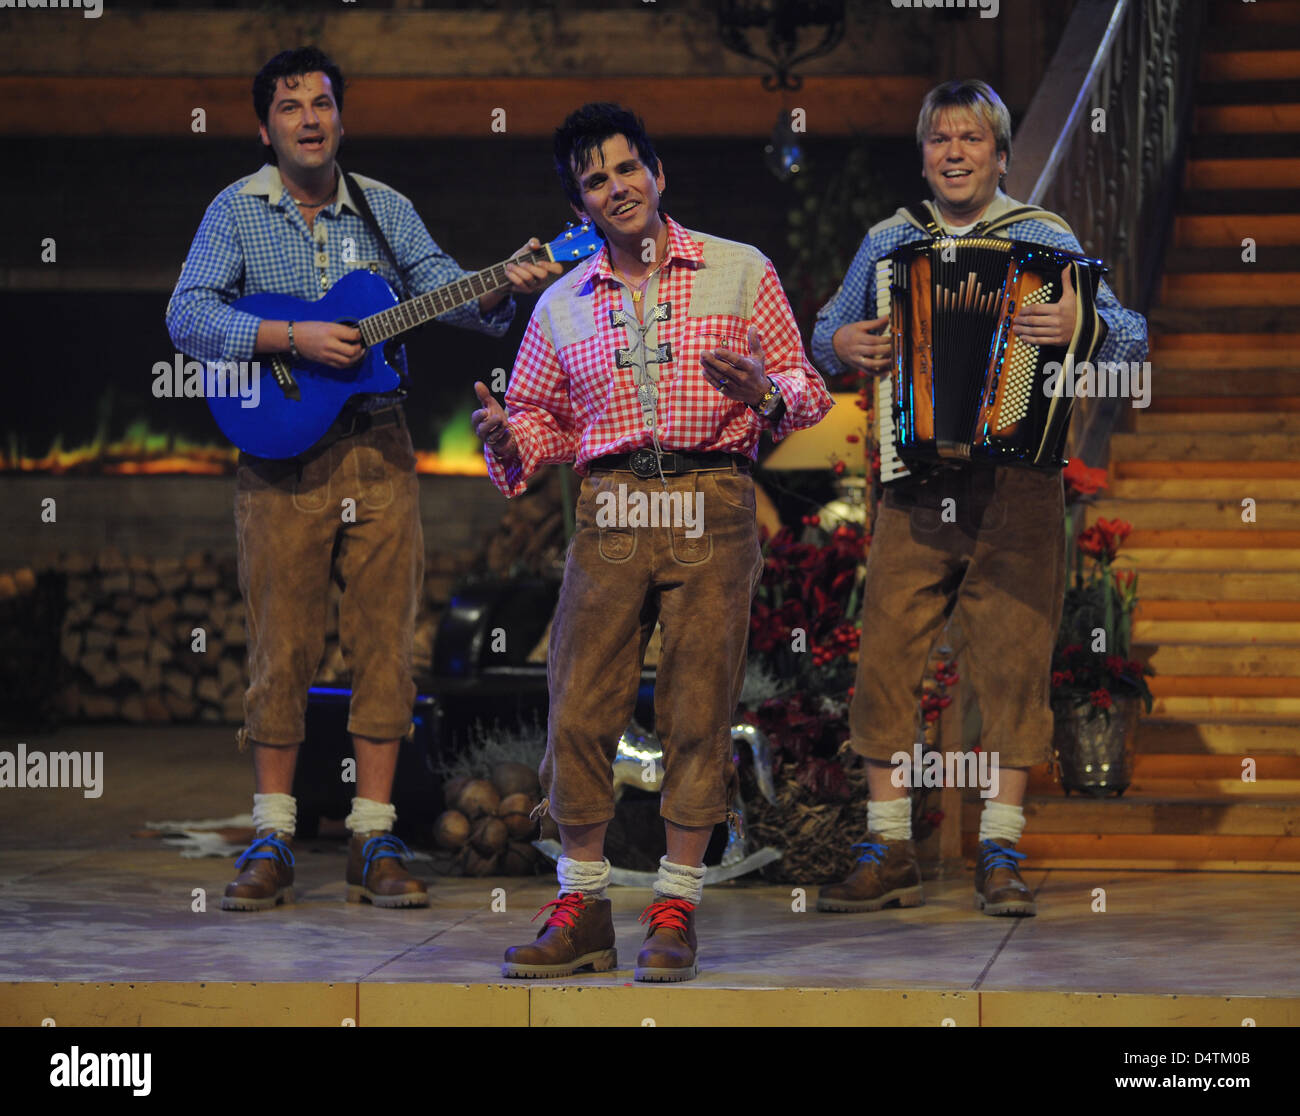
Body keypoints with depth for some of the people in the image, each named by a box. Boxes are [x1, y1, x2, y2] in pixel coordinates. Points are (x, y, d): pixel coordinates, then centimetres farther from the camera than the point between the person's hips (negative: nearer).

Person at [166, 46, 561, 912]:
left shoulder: (387, 212, 9)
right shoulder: (238, 211, 2)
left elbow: (449, 291, 5)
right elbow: (188, 316, -9)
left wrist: (503, 287, -15)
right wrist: (291, 338, -19)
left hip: (378, 450, 2)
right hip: (280, 452, -2)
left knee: (384, 640, 1)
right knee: (283, 646, -1)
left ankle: (375, 842, 5)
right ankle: (273, 839, 7)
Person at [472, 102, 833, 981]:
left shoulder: (741, 273, 9)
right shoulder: (562, 305, 15)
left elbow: (805, 389, 9)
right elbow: (544, 418, 21)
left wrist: (765, 393, -13)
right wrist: (507, 439, -2)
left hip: (713, 512, -2)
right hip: (610, 513, 2)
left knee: (699, 712, -3)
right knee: (580, 710, -4)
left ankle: (676, 912, 5)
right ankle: (583, 912, 5)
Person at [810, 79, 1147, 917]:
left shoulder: (1044, 238, 5)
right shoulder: (887, 242, 13)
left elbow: (1132, 337, 0)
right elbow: (826, 333, 24)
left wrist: (1078, 326, -21)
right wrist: (843, 344, 1)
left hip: (1015, 485, -2)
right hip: (915, 485, 2)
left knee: (1013, 661, -2)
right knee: (886, 656, -3)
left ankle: (1001, 856, 5)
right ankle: (890, 853, 4)